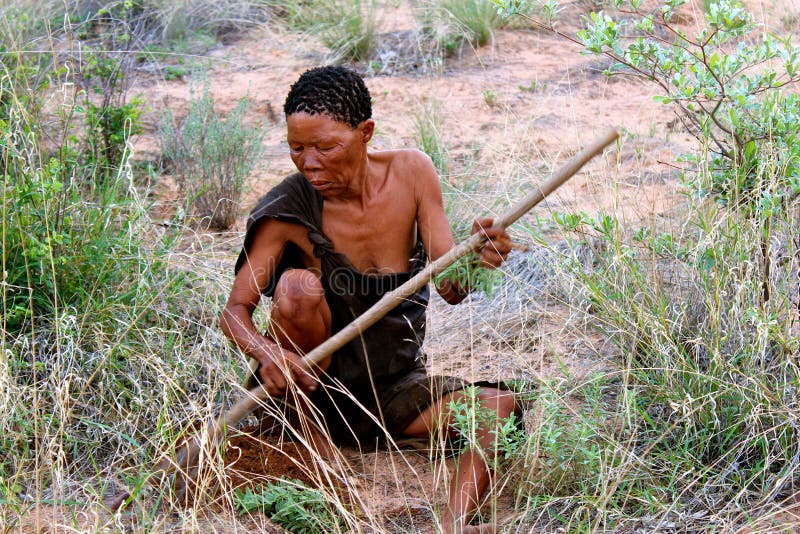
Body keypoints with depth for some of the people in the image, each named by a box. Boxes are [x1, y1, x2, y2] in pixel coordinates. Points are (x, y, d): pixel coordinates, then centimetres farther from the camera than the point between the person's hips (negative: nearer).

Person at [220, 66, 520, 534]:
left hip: (397, 387, 3)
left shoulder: (411, 172, -8)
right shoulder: (289, 210, -15)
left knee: (503, 407, -21)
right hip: (316, 387, -3)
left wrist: (475, 262, -36)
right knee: (297, 285, -30)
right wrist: (266, 353, -40)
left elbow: (451, 286, -11)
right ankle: (313, 440, -17)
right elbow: (235, 310, -17)